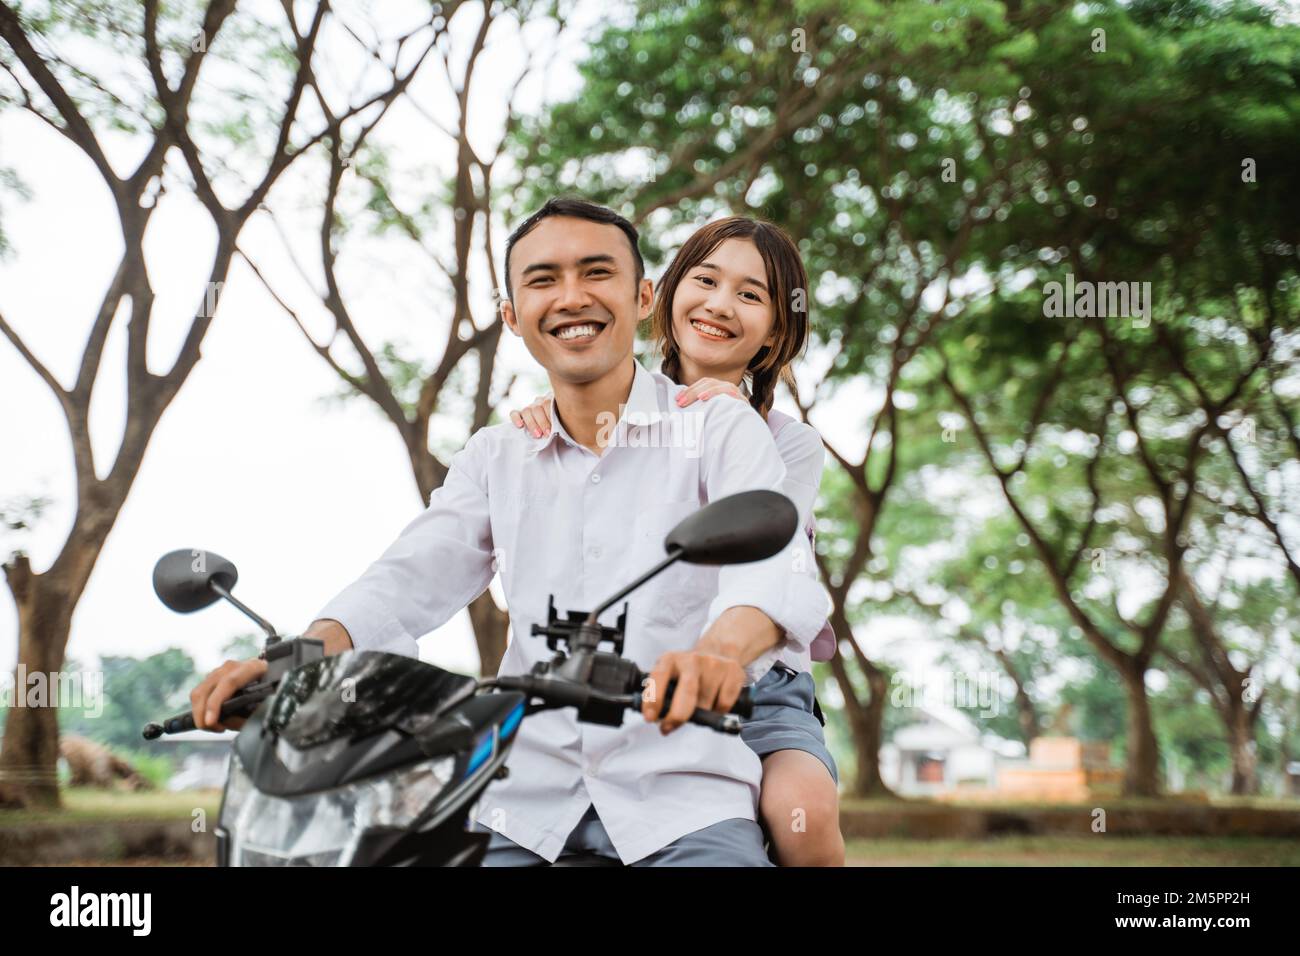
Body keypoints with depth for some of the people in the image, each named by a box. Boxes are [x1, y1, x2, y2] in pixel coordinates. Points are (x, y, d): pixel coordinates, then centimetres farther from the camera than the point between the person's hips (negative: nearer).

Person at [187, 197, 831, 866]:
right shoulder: (495, 456, 18)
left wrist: (719, 649, -39)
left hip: (681, 789, -4)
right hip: (527, 791, 4)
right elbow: (413, 577, 6)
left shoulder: (722, 428, 3)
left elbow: (771, 558, -15)